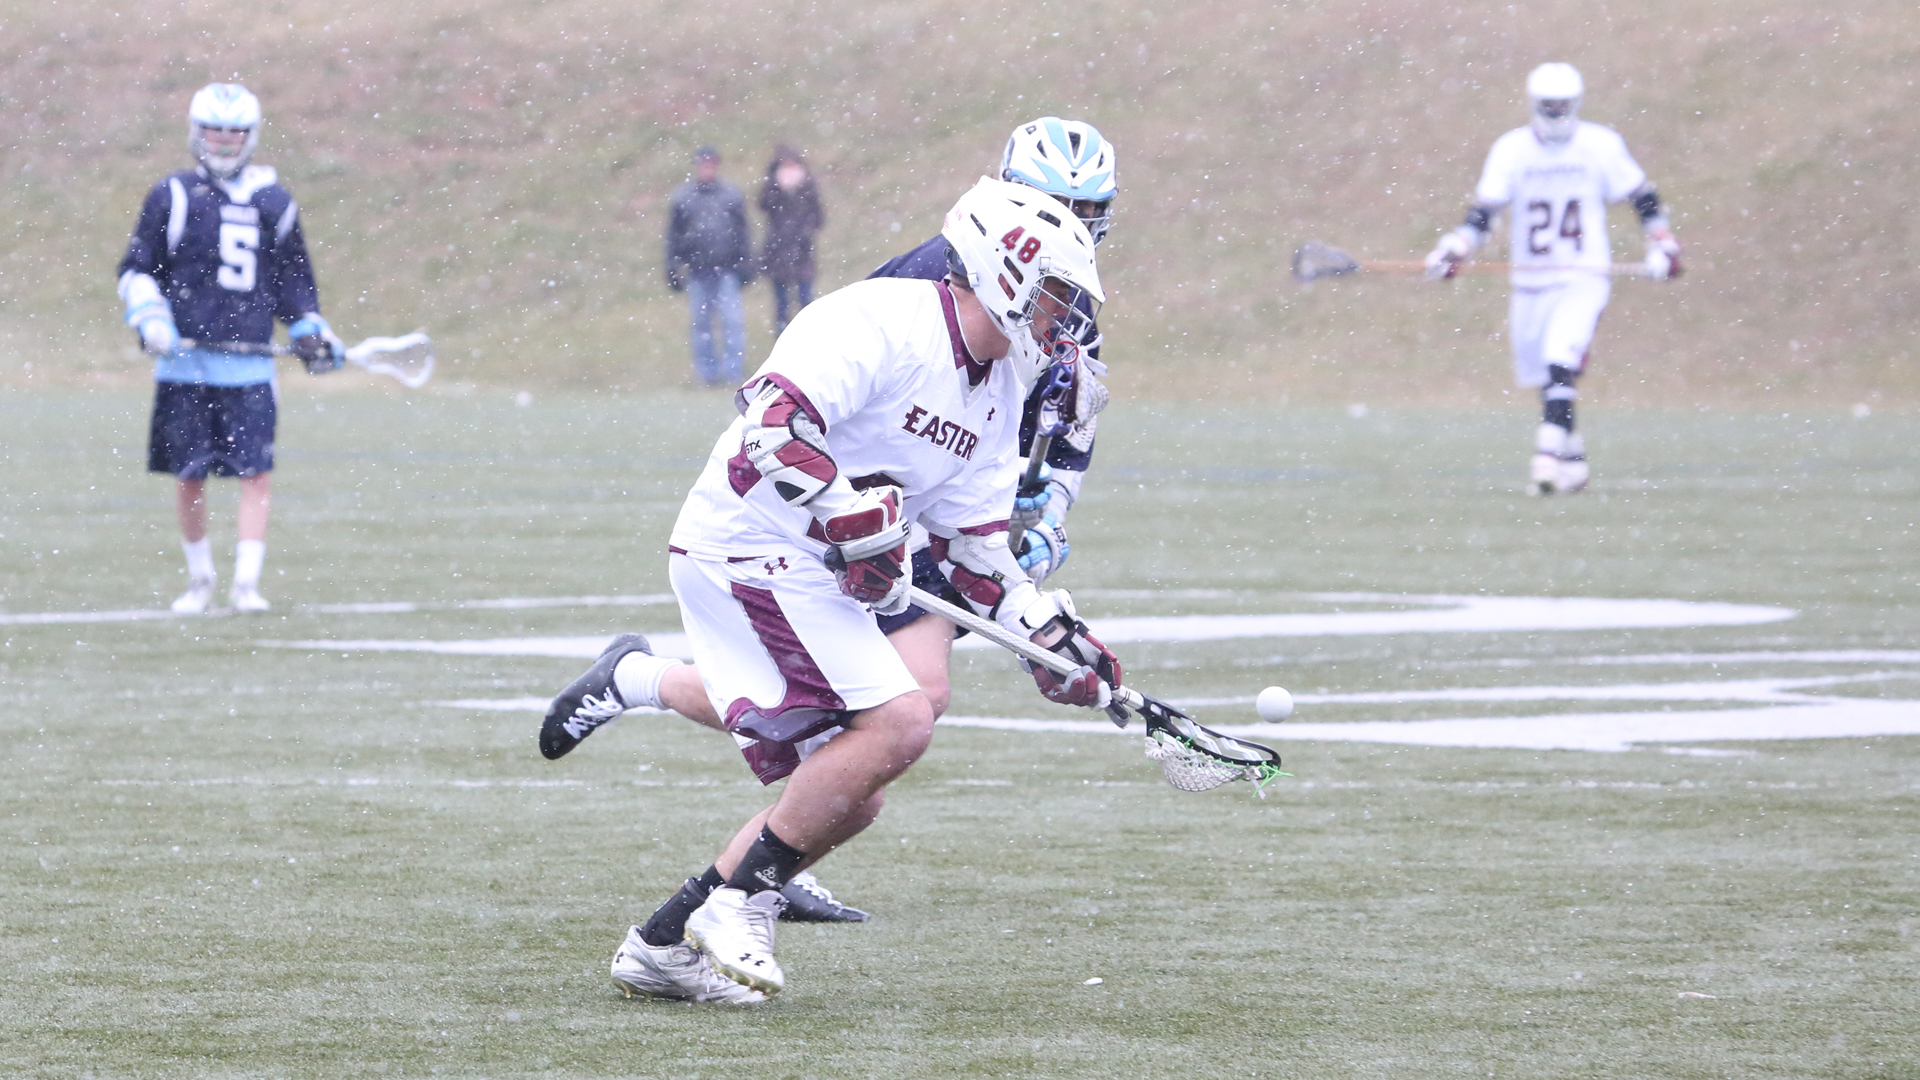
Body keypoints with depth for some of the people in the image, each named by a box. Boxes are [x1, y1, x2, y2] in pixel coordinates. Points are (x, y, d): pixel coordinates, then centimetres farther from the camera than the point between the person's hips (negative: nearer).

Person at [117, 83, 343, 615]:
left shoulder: (272, 201, 11)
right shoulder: (172, 197, 4)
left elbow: (294, 280, 20)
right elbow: (137, 270, 8)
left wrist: (312, 333, 10)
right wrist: (149, 316, -8)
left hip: (249, 366, 1)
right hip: (185, 365, -1)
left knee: (257, 473, -9)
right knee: (189, 477, 4)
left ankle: (246, 582, -7)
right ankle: (199, 579, 22)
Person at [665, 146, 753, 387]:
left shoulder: (732, 195, 6)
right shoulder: (683, 198, 6)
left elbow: (742, 232, 12)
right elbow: (673, 237, 10)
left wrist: (746, 265, 8)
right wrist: (674, 269, 6)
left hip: (727, 269, -1)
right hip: (696, 271, 1)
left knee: (733, 321, -9)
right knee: (701, 323, 4)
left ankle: (732, 371, -4)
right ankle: (706, 372, 12)